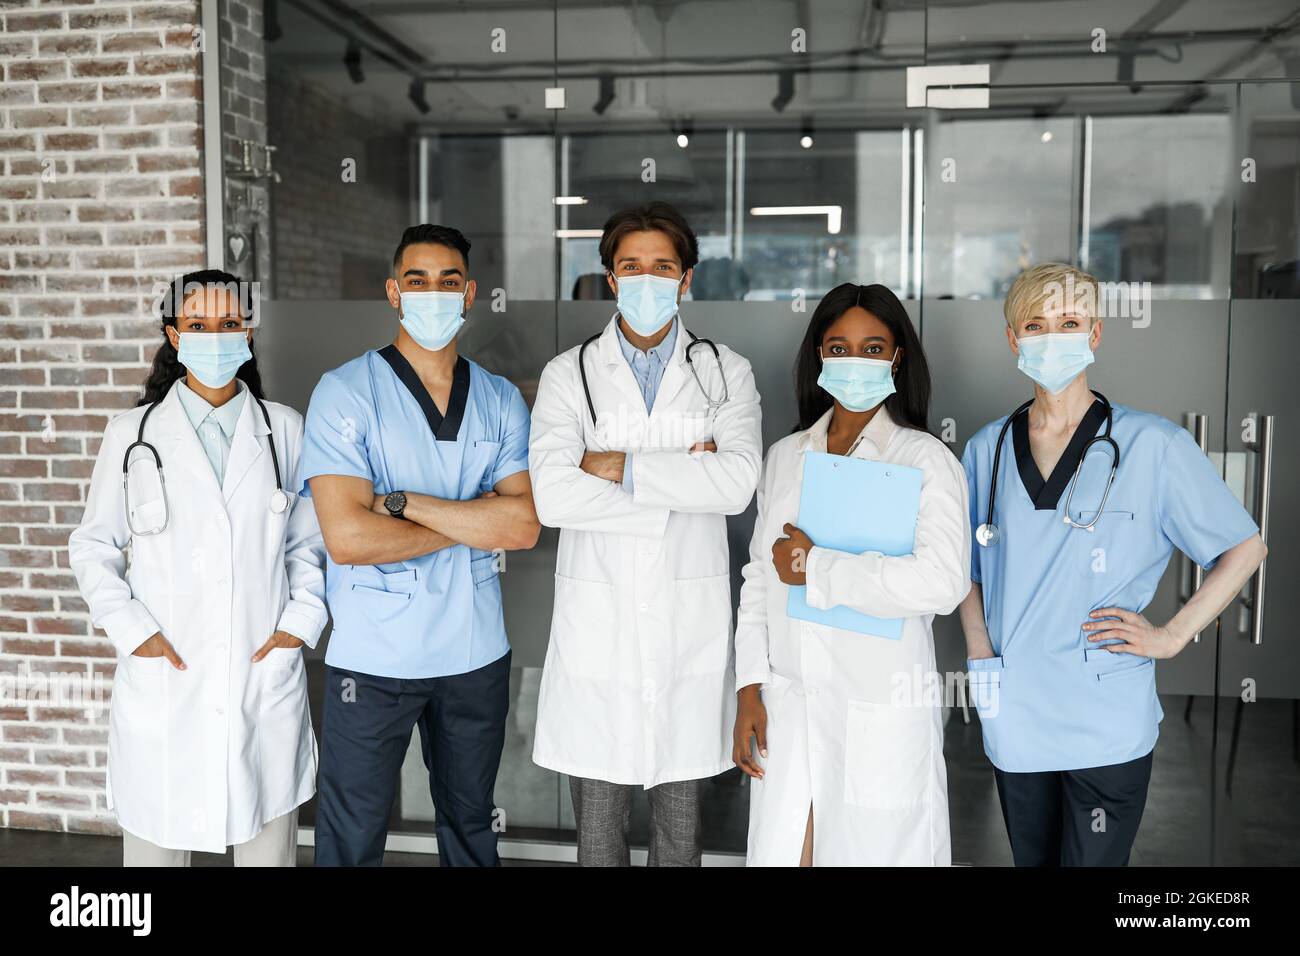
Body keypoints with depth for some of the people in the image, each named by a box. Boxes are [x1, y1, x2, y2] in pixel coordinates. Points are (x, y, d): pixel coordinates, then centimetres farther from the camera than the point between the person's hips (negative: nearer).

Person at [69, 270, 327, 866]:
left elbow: (310, 541, 9)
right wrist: (131, 628, -5)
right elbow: (93, 546, 7)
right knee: (156, 842, 9)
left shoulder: (285, 430, 4)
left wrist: (303, 619, -3)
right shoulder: (132, 434, 3)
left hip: (266, 677, 1)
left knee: (268, 843, 10)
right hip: (161, 680, 0)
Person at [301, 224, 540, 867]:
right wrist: (474, 525, -10)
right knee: (351, 842, 9)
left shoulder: (501, 400, 4)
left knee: (471, 828, 20)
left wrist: (405, 503, -16)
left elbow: (524, 524, -9)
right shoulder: (346, 392, -7)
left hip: (476, 655, 4)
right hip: (372, 660, -3)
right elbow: (347, 537, -19)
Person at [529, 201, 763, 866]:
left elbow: (738, 483, -12)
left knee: (681, 819, 13)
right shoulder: (569, 375, 2)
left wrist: (624, 468, -14)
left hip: (692, 624, 1)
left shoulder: (725, 373, 5)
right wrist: (686, 480, -11)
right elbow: (554, 498, -14)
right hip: (598, 625, 0)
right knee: (597, 820, 10)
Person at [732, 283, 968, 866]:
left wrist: (815, 567, -15)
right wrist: (748, 689, 6)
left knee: (871, 851, 5)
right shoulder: (785, 457, 10)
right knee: (780, 851, 9)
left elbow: (942, 582, -21)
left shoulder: (925, 459, -6)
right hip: (786, 707, 4)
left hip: (881, 714, -4)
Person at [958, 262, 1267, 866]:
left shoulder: (1151, 445, -5)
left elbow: (1244, 547, 3)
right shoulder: (987, 450, 5)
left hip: (1106, 725, -3)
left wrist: (1172, 635, -5)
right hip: (1014, 720, 4)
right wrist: (979, 652, 1)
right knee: (1031, 858, 17)